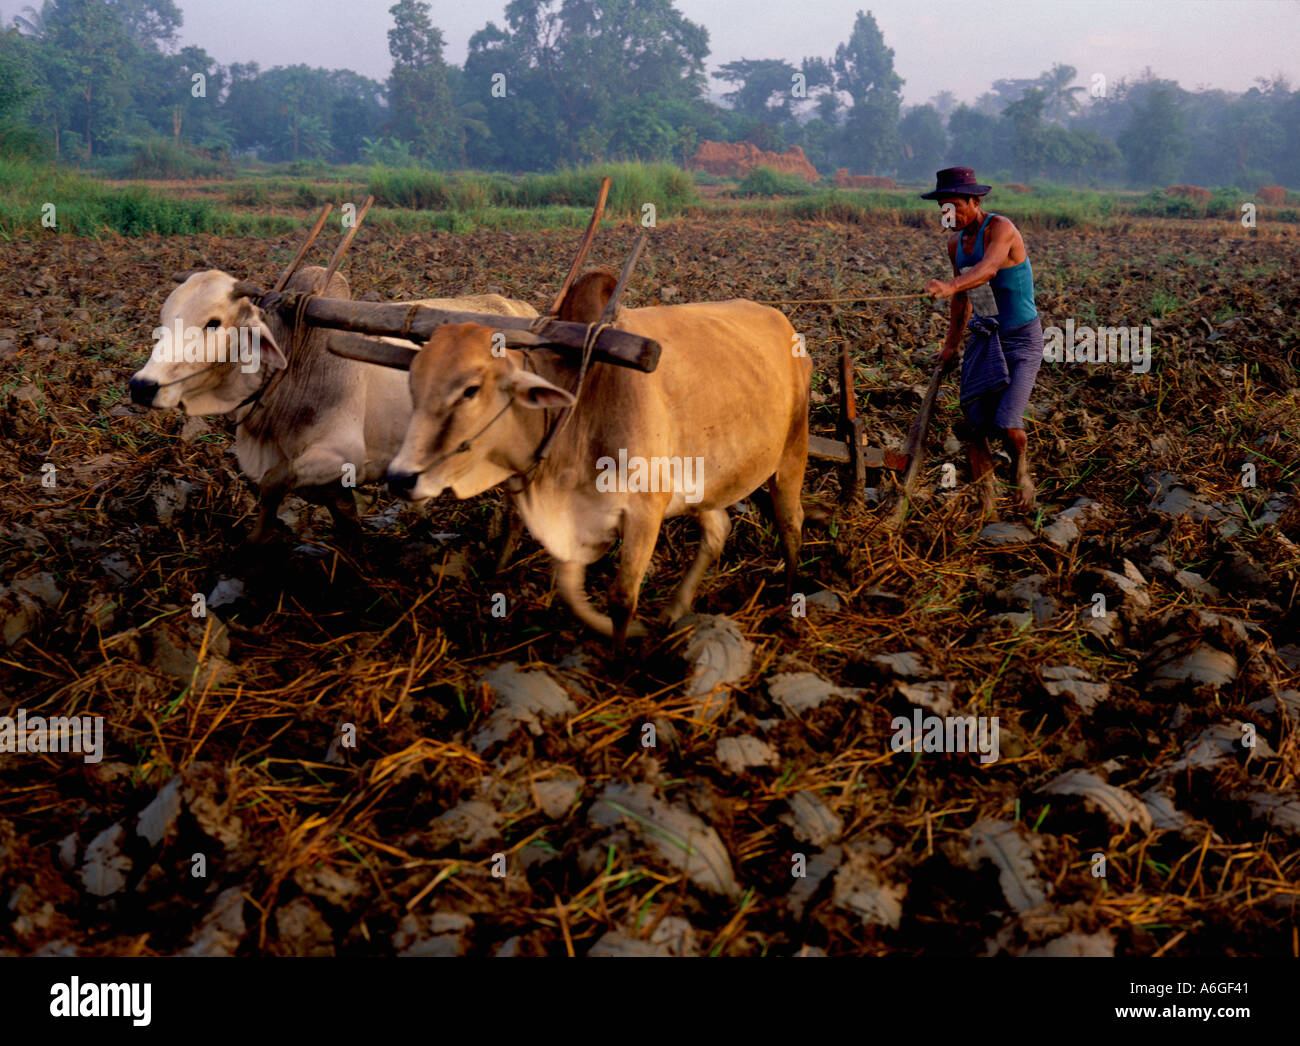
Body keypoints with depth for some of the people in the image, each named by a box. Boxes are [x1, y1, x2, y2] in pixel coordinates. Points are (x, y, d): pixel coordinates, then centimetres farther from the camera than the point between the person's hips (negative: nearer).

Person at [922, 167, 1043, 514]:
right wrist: (951, 343, 27)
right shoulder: (955, 243, 7)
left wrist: (949, 286, -57)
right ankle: (987, 508, 10)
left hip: (1021, 340, -6)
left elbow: (988, 268, -39)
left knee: (1007, 425, -19)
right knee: (973, 427, -4)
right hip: (983, 340, 7)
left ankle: (1021, 471, 15)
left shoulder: (1001, 228, -16)